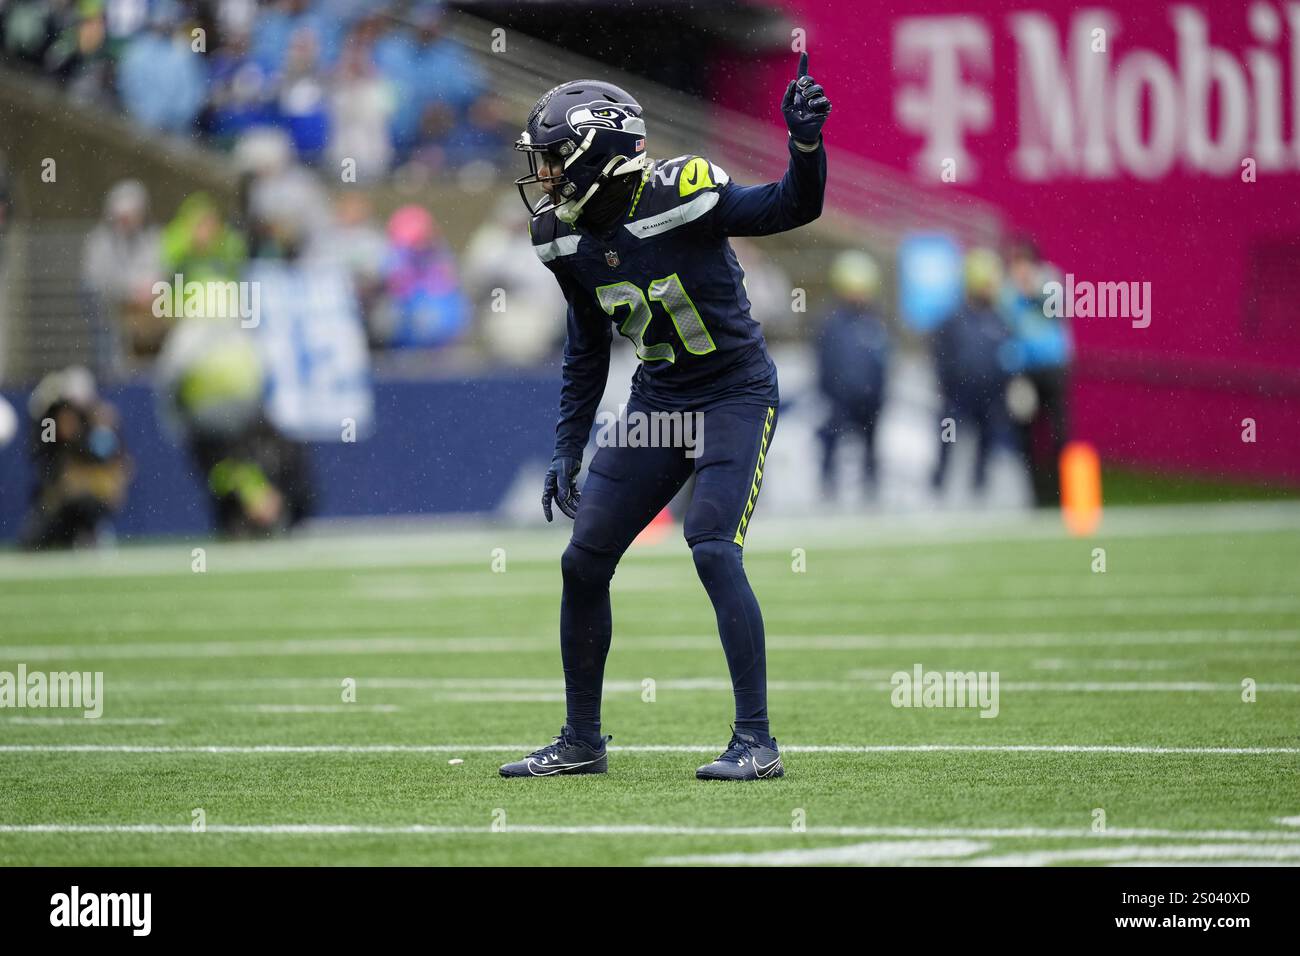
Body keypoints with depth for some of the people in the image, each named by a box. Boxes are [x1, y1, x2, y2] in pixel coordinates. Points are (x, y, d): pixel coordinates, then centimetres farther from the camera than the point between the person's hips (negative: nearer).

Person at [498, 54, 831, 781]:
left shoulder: (679, 198, -21)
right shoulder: (572, 242, 0)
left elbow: (793, 208, -20)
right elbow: (587, 351, 12)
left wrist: (806, 145, -40)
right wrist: (568, 450, 12)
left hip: (735, 397, -7)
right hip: (658, 400, 7)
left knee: (714, 550, -22)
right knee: (584, 561, 4)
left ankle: (757, 743, -15)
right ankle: (582, 742, 20)